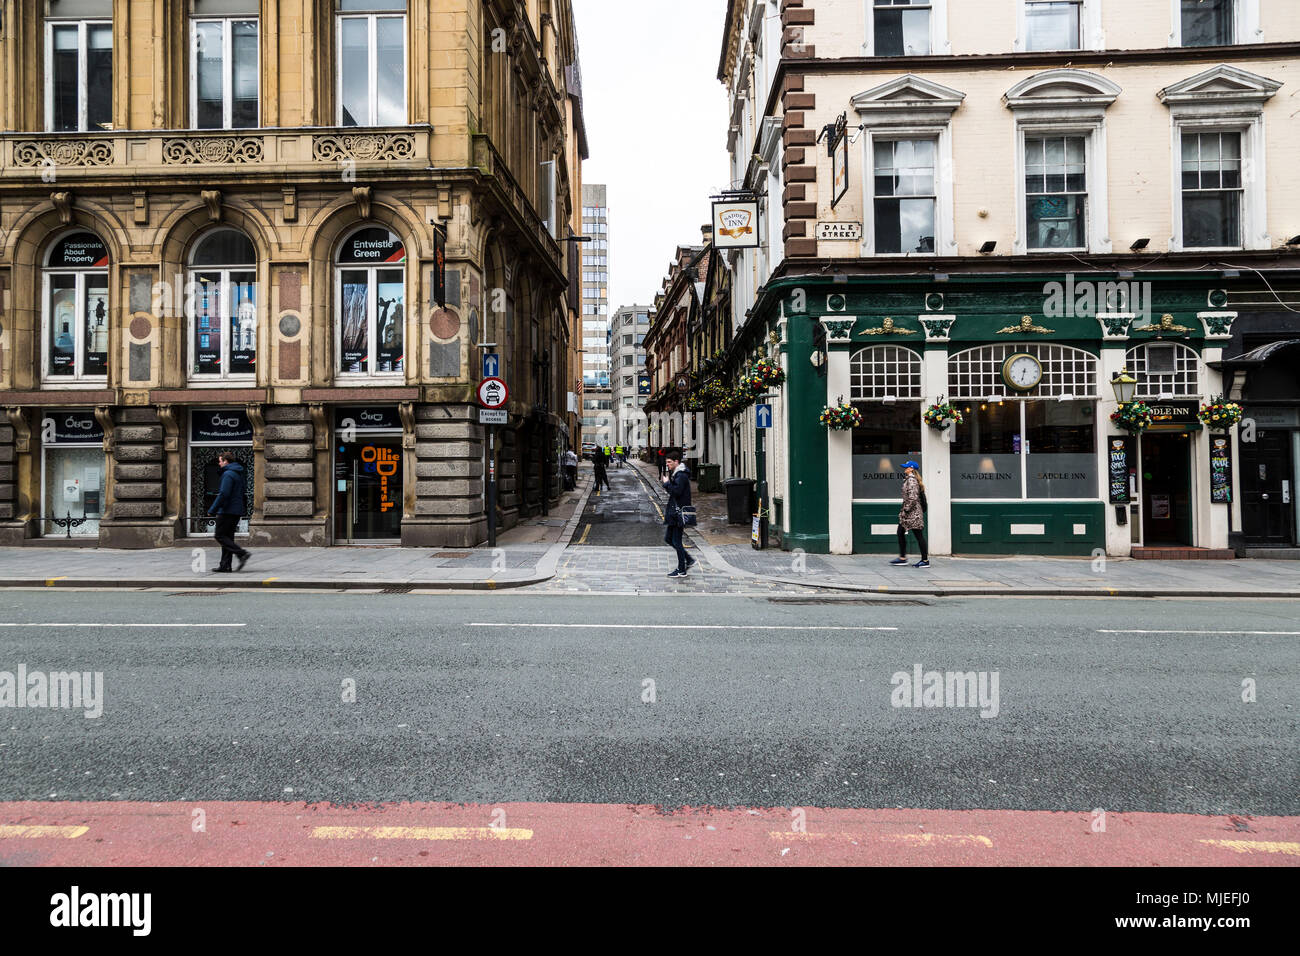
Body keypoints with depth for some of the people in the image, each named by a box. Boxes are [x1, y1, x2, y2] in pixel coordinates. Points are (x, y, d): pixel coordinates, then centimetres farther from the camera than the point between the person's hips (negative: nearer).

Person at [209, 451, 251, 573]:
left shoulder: (228, 474, -13)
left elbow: (224, 494, -20)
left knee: (220, 536, -4)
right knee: (227, 537, 11)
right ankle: (225, 565, 11)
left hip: (228, 510, -9)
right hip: (237, 511, 9)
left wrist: (212, 510, -15)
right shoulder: (239, 473, 17)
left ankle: (242, 554, -16)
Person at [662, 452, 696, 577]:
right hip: (673, 512, 10)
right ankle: (689, 560, 23)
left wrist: (667, 483, -16)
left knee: (676, 542, -3)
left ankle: (681, 570, 8)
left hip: (678, 514, -10)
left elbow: (677, 491, -29)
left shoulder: (681, 476, -16)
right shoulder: (675, 474, 16)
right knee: (668, 539, 15)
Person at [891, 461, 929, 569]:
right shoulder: (908, 479, 15)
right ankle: (902, 558, 17)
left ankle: (925, 560, 3)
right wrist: (903, 509, 19)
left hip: (913, 512, -11)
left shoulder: (911, 480, -16)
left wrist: (906, 510, -19)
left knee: (918, 535, -4)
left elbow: (913, 497, -23)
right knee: (900, 533, 12)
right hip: (910, 512, 11)